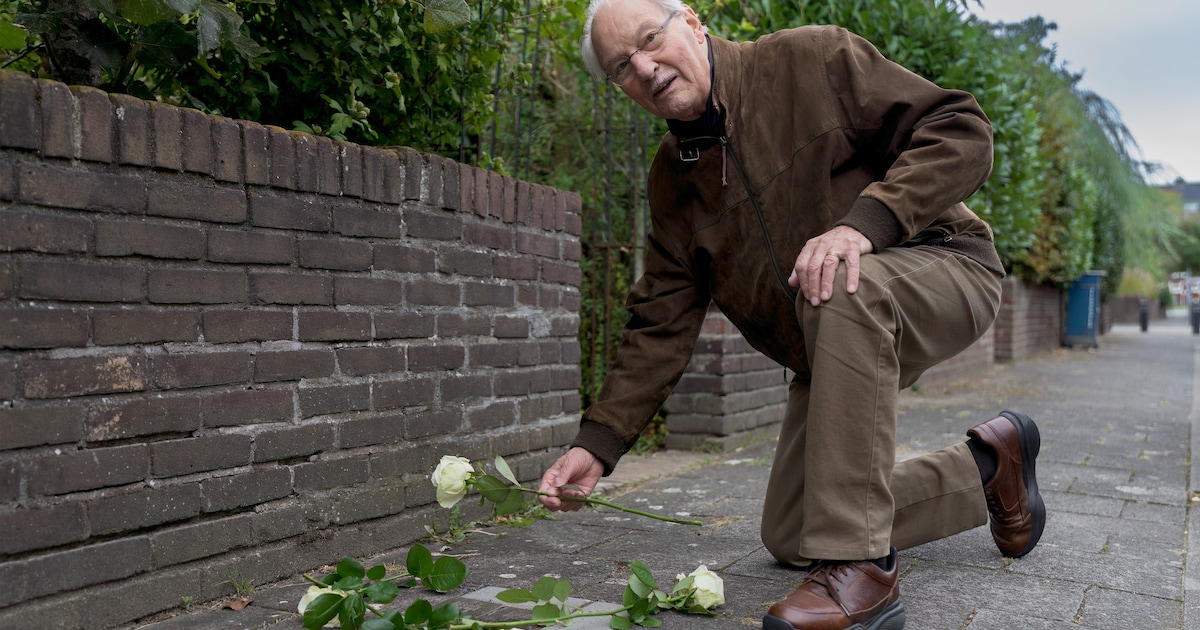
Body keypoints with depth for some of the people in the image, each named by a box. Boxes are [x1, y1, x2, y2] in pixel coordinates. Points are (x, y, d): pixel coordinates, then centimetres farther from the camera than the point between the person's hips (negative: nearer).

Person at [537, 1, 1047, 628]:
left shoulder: (812, 59, -12)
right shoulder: (671, 181, 3)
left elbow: (960, 130, -16)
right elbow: (661, 325, 1)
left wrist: (865, 221, -33)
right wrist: (597, 442, -8)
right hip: (834, 350, 6)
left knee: (840, 289, -40)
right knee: (789, 537, 2)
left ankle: (860, 568, -31)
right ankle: (984, 466, 20)